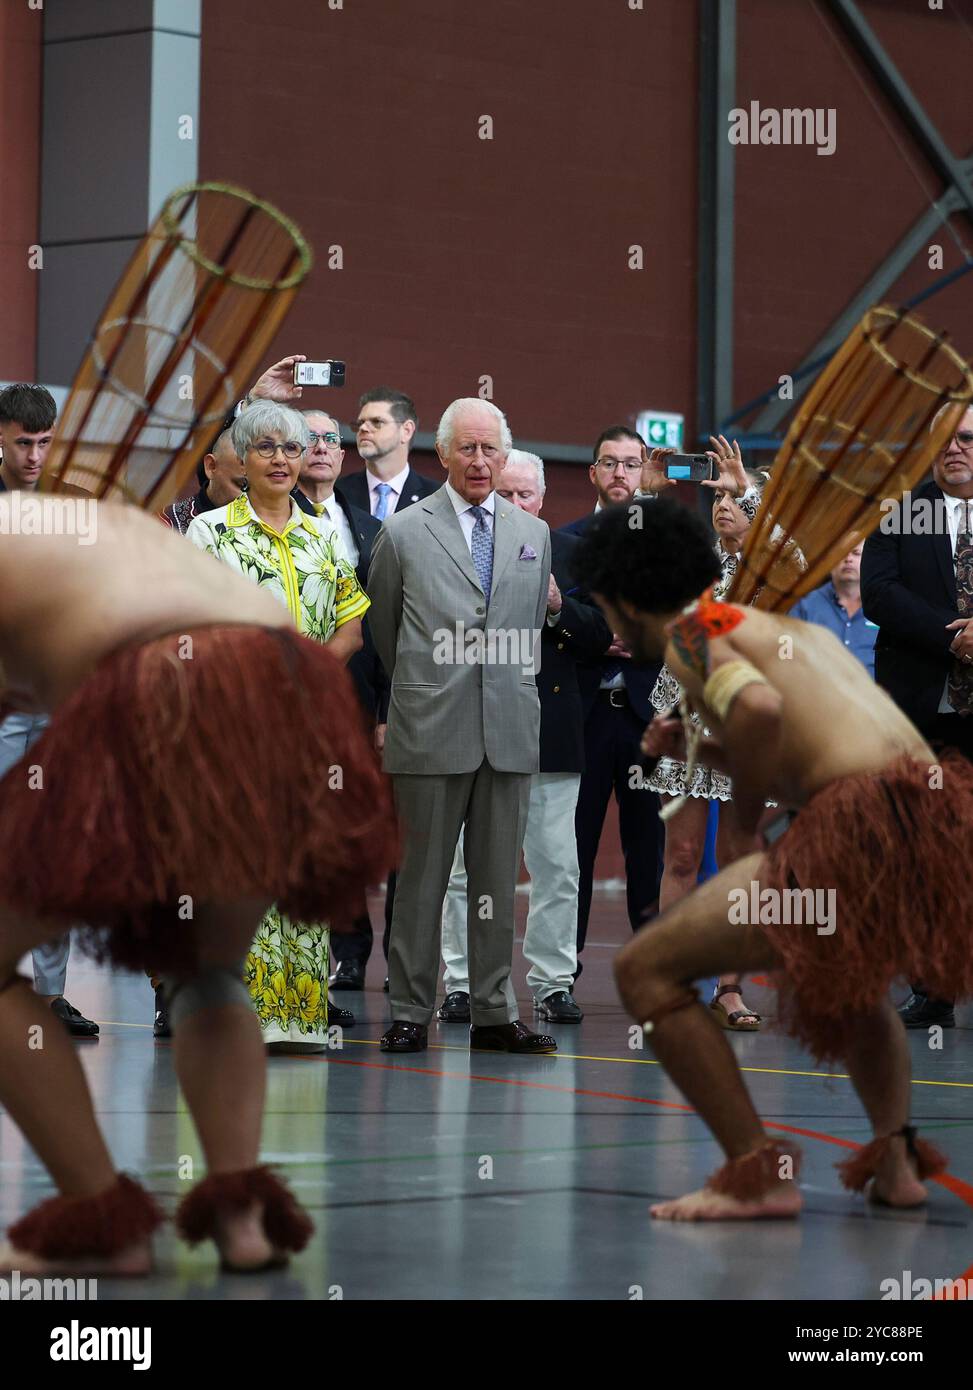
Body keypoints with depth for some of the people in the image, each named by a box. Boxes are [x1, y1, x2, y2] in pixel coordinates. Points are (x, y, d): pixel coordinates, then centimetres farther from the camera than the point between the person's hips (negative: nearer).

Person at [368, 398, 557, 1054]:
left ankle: (494, 1013, 10)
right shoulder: (404, 532, 2)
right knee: (422, 876, 0)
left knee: (499, 877, 5)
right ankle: (411, 1013, 6)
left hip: (510, 730, 3)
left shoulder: (534, 534, 12)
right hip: (431, 730, -3)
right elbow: (381, 625, 13)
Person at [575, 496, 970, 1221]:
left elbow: (758, 704, -16)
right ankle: (895, 1155, 25)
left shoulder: (692, 632, 4)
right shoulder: (787, 628, 29)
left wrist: (747, 802, 1)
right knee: (843, 968, 39)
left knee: (646, 970, 1)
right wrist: (699, 749, 31)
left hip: (863, 827, -9)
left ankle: (757, 1172, -2)